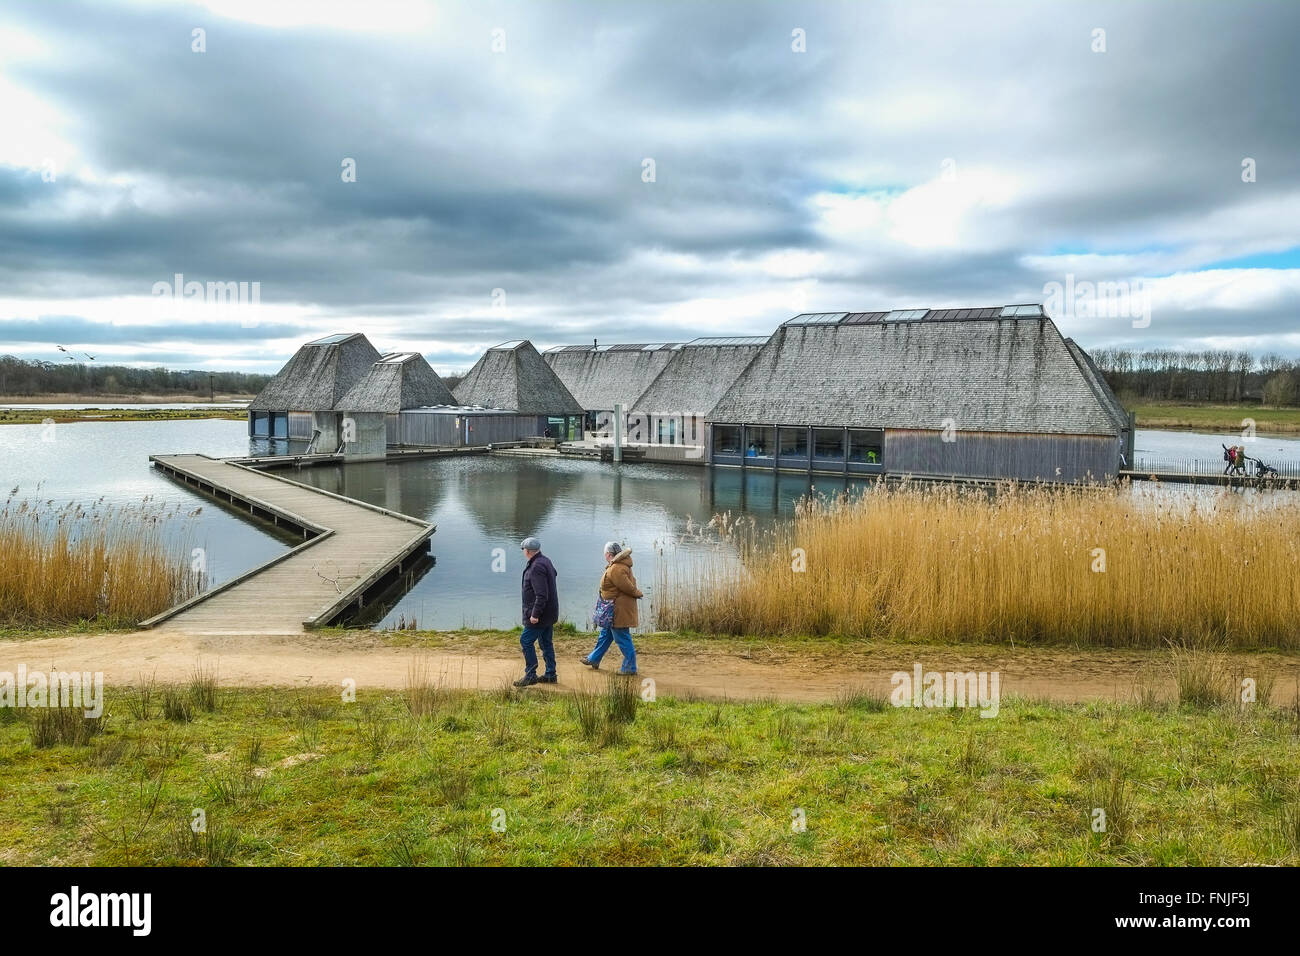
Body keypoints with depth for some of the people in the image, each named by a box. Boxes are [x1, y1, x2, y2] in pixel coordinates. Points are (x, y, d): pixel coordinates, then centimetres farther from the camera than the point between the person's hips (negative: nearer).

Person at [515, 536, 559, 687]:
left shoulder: (536, 567, -21)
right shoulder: (546, 561, 10)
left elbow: (541, 595, -26)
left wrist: (535, 614, -23)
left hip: (539, 614, -10)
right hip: (549, 613, 10)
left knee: (526, 641, -3)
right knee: (546, 643, 15)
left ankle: (530, 675, 0)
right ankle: (550, 674, 20)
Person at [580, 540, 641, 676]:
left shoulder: (615, 569, -25)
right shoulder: (622, 565, 9)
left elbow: (628, 587, -23)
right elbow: (629, 584, 11)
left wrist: (637, 594, -6)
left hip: (619, 609, -11)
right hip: (618, 608, 11)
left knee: (622, 638, -1)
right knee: (605, 634, 22)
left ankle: (630, 668, 8)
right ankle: (593, 659, 36)